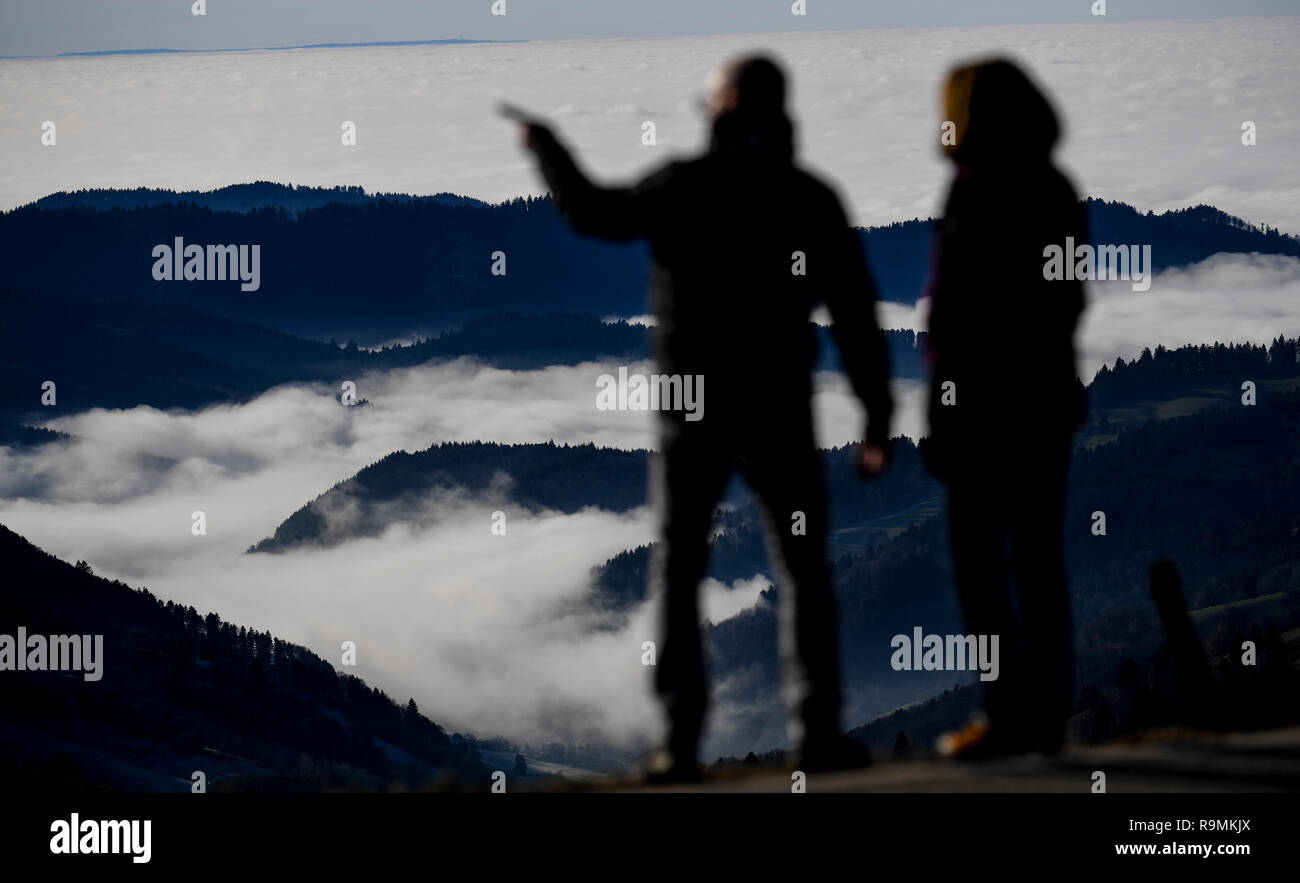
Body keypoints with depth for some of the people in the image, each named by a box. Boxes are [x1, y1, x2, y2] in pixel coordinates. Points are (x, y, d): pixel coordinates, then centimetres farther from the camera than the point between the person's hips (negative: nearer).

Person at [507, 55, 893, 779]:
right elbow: (856, 314, -3)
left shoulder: (684, 187, -7)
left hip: (692, 412, 0)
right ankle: (819, 730, -2)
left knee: (678, 571, 8)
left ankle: (682, 737, -1)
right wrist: (878, 416, 3)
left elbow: (596, 213, 8)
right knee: (804, 570, 7)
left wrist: (548, 149, 25)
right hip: (780, 413, 0)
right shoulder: (812, 199, -3)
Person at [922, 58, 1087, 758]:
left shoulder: (976, 190, -14)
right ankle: (1048, 713, 12)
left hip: (983, 397, -7)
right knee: (1037, 558, 10)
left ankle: (1008, 714, -5)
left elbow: (953, 307, -17)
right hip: (1049, 392, 8)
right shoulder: (1055, 190, 9)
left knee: (979, 561, -2)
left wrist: (940, 418, -14)